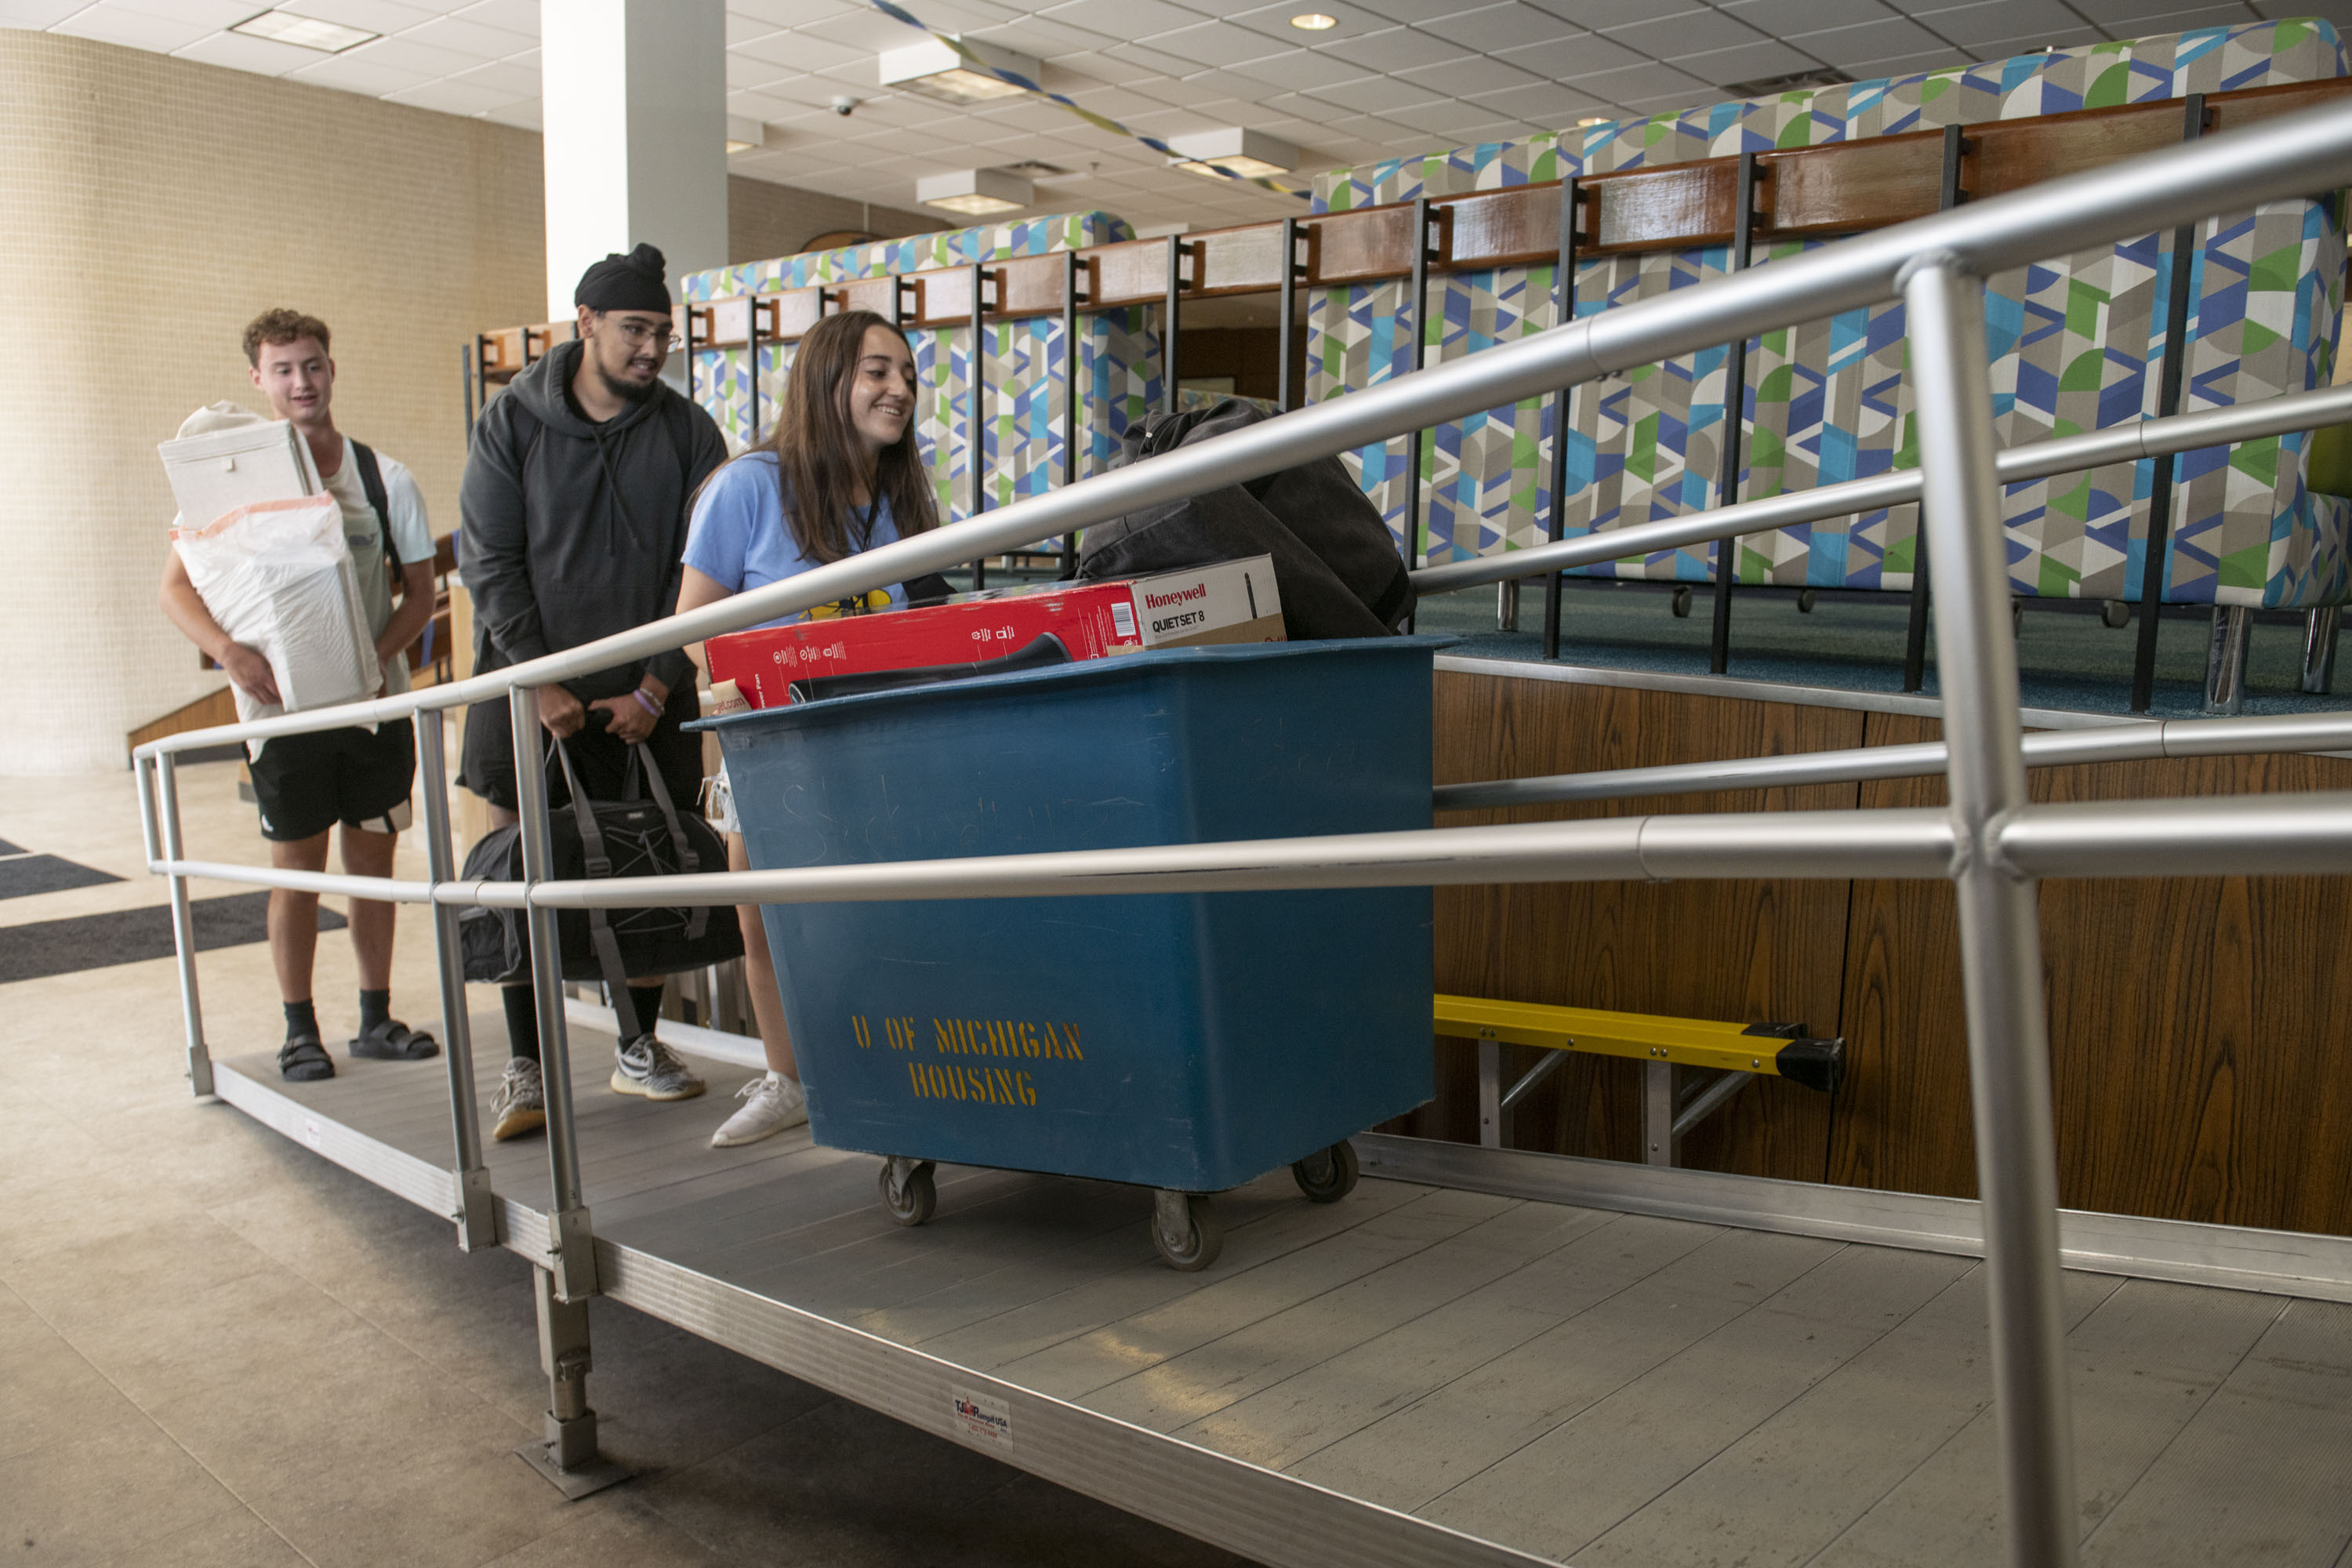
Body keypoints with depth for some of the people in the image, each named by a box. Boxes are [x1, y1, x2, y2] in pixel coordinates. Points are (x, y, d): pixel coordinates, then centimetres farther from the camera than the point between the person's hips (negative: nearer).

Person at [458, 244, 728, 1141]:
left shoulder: (687, 433, 3)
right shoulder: (512, 424, 1)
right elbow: (489, 563, -1)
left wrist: (657, 687, -6)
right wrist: (539, 681, -10)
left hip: (645, 692, 1)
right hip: (533, 683, -1)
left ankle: (638, 1047, 21)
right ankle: (526, 1067, 6)